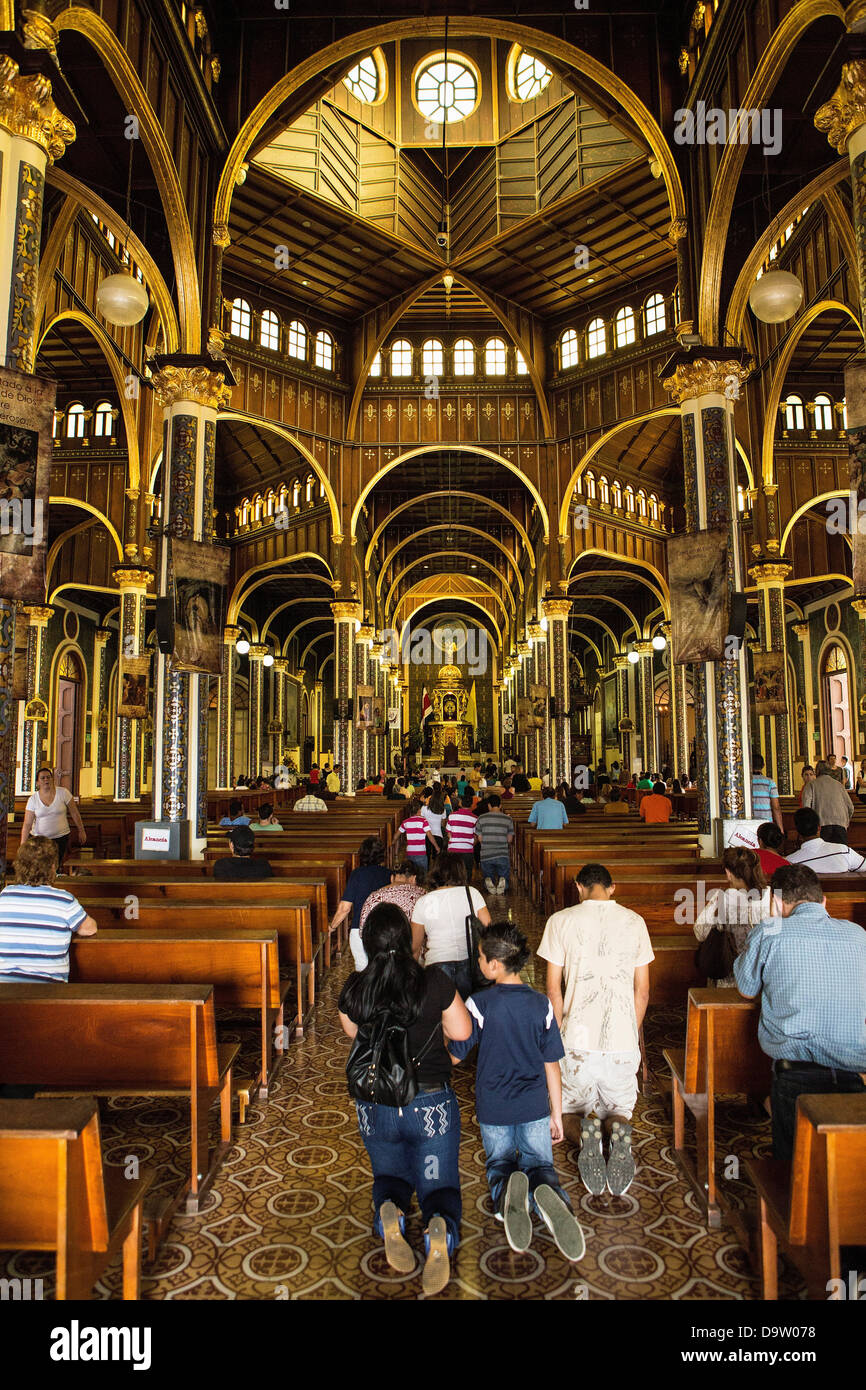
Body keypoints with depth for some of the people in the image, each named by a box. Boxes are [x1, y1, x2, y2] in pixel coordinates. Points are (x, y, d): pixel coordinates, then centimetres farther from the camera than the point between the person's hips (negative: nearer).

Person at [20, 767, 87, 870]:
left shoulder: (63, 793, -6)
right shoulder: (32, 799, -4)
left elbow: (74, 814, 2)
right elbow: (27, 824, -5)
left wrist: (81, 831, 4)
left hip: (60, 837, 0)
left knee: (56, 867, -1)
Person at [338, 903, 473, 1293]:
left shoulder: (353, 990, -13)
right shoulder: (434, 982, -19)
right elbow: (462, 1032, -6)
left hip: (375, 1108, 2)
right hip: (431, 1104, -2)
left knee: (391, 1175, 26)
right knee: (439, 1186, 14)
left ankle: (389, 1210, -10)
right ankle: (441, 1229, -21)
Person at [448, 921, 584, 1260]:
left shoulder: (479, 1003, -16)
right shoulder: (541, 1005, -6)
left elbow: (455, 1055, -5)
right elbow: (551, 1066, 0)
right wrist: (556, 1114, 11)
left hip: (493, 1108, -1)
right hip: (534, 1106, 2)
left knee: (499, 1162, 17)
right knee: (538, 1163, 13)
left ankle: (507, 1190, -20)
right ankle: (548, 1194, -24)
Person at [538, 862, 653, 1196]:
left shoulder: (561, 921, -2)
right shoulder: (634, 921, 4)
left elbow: (553, 987, -1)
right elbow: (642, 989, 8)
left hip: (578, 1034, -1)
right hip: (622, 1035, 1)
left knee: (584, 1102, 18)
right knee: (620, 1103, 19)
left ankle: (590, 1127, -16)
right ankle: (620, 1129, -16)